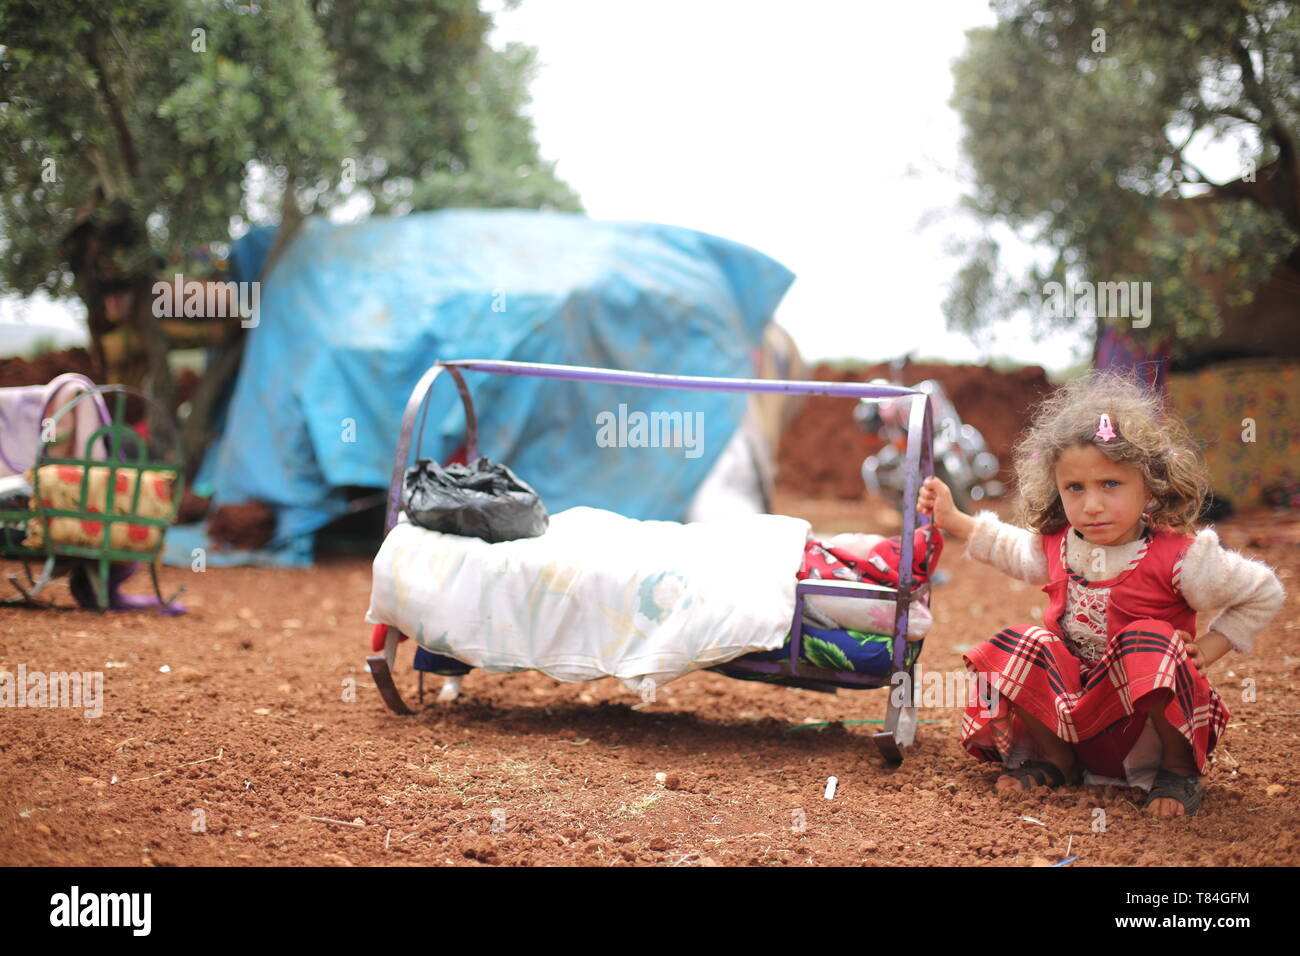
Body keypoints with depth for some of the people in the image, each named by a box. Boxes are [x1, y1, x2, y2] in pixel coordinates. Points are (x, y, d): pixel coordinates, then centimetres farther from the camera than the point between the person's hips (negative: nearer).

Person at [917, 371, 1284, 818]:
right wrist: (954, 521, 16)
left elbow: (1263, 593, -6)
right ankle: (1056, 758, 4)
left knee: (1150, 645, -34)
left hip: (1149, 713, -4)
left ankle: (1178, 770, -12)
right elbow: (1015, 550, 23)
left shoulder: (1177, 557, -18)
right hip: (1073, 704, 5)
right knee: (1019, 648, -18)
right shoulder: (1057, 546, -2)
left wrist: (1210, 647, -9)